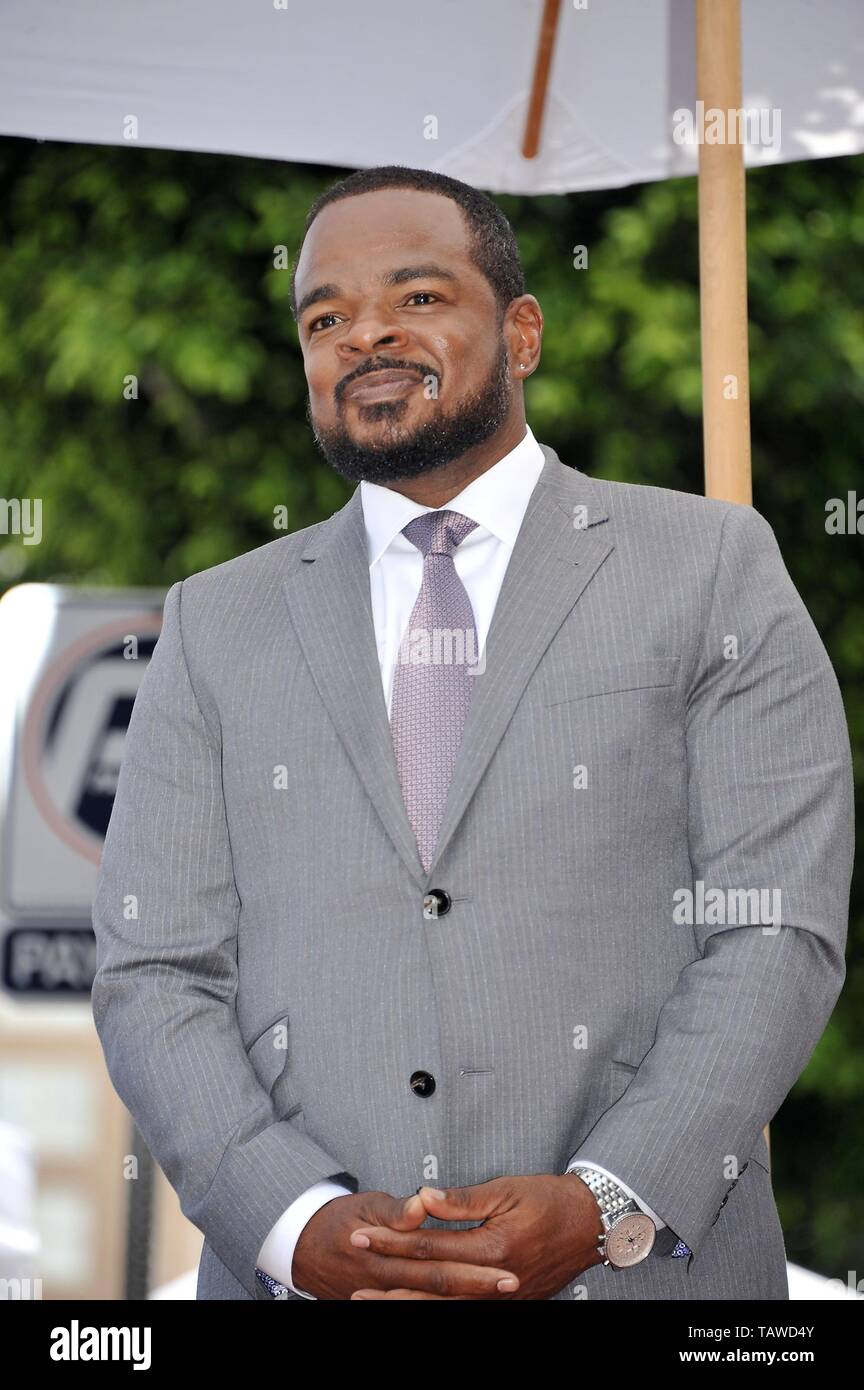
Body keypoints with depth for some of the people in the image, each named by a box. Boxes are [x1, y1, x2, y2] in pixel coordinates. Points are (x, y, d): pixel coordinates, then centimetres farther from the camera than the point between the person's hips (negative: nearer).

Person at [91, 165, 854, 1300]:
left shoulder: (712, 568, 3)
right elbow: (153, 978, 3)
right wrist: (302, 1224, -13)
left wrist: (604, 1206, -16)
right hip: (297, 1283, 2)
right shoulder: (218, 624, 9)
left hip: (646, 1271, -1)